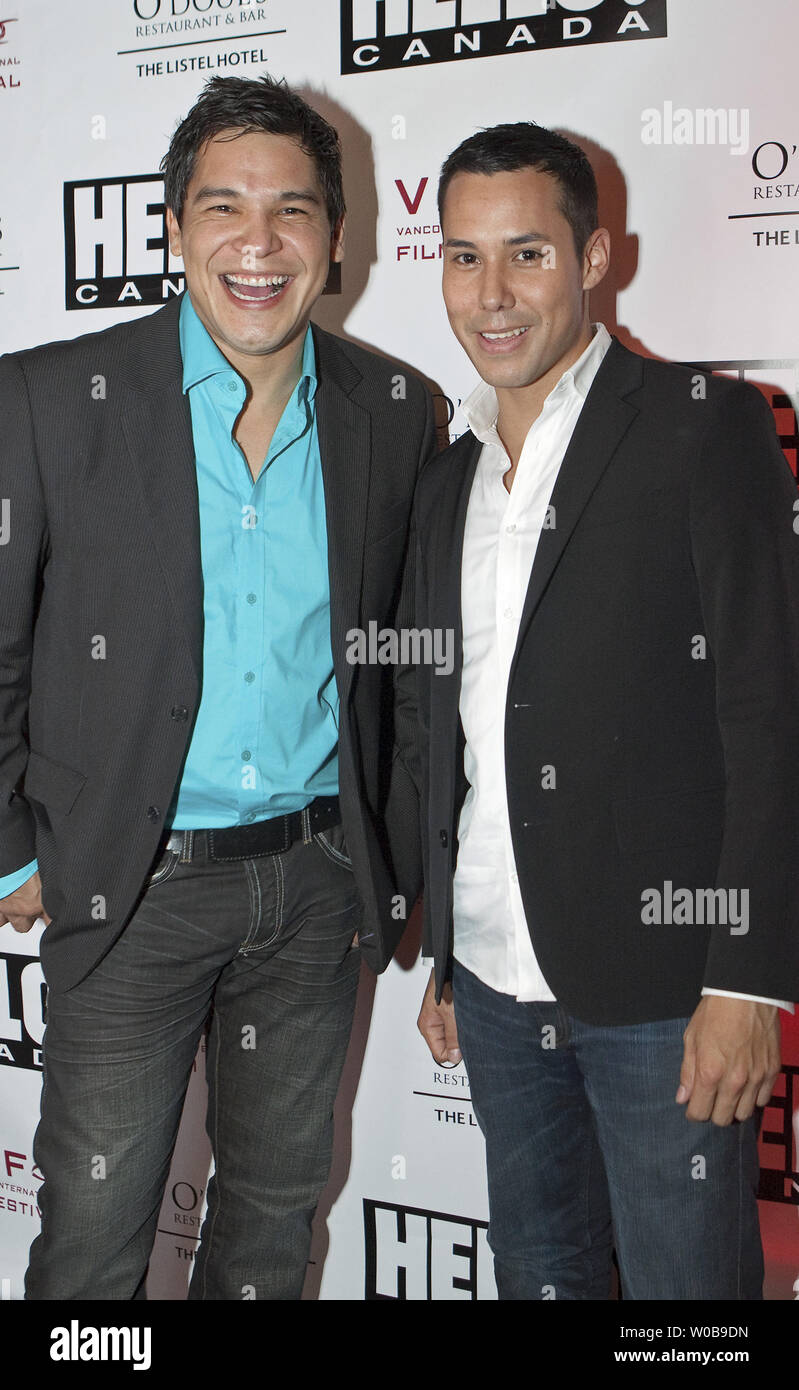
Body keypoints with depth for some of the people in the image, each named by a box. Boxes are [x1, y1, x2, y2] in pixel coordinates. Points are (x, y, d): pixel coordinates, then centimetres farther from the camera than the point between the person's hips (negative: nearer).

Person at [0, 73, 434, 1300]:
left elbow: (404, 664, 9)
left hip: (318, 879, 3)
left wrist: (393, 868, 8)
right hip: (130, 886, -3)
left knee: (277, 1206, 19)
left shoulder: (395, 415, 0)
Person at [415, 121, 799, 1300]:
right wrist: (444, 959, 17)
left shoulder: (704, 429, -7)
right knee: (540, 1272, 18)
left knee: (686, 1281, 6)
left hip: (659, 983, -5)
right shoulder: (448, 484, 13)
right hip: (500, 985, 6)